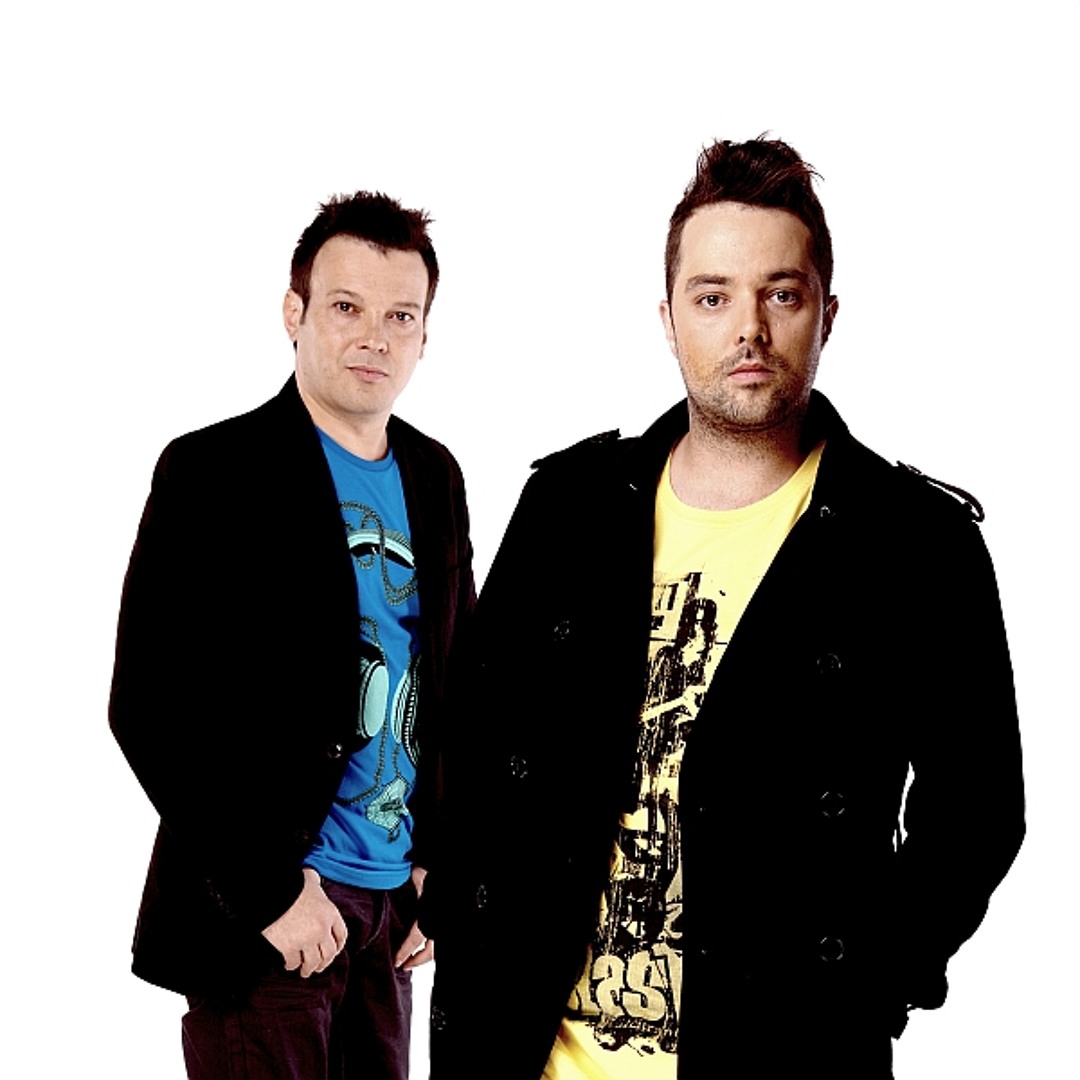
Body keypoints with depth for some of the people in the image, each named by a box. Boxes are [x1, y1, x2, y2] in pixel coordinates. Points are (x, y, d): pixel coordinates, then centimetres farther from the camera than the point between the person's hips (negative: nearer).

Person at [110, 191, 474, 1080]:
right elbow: (152, 708, -14)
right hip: (261, 912, -6)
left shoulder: (434, 477, 9)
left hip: (391, 899, 6)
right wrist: (266, 889, -15)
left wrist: (438, 861, 7)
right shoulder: (210, 473, -9)